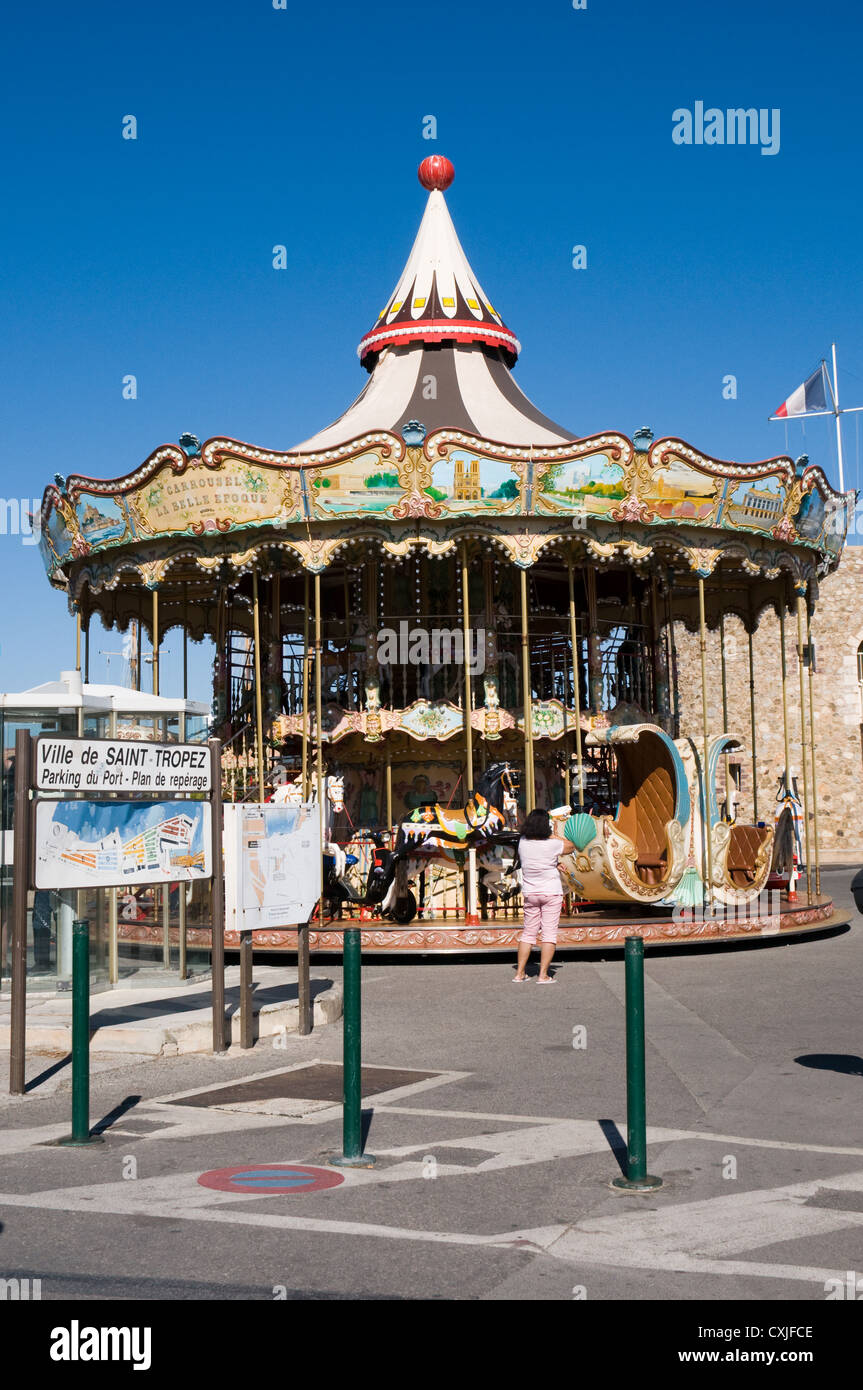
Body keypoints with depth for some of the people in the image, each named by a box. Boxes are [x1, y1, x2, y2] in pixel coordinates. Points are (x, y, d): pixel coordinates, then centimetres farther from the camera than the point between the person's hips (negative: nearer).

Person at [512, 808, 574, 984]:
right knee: (549, 933, 1)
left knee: (528, 932, 13)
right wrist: (552, 835, 4)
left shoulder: (523, 842, -5)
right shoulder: (552, 845, -16)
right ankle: (543, 974, -3)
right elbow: (571, 846, 3)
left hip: (529, 893, 4)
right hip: (551, 892, -4)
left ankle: (519, 973, 13)